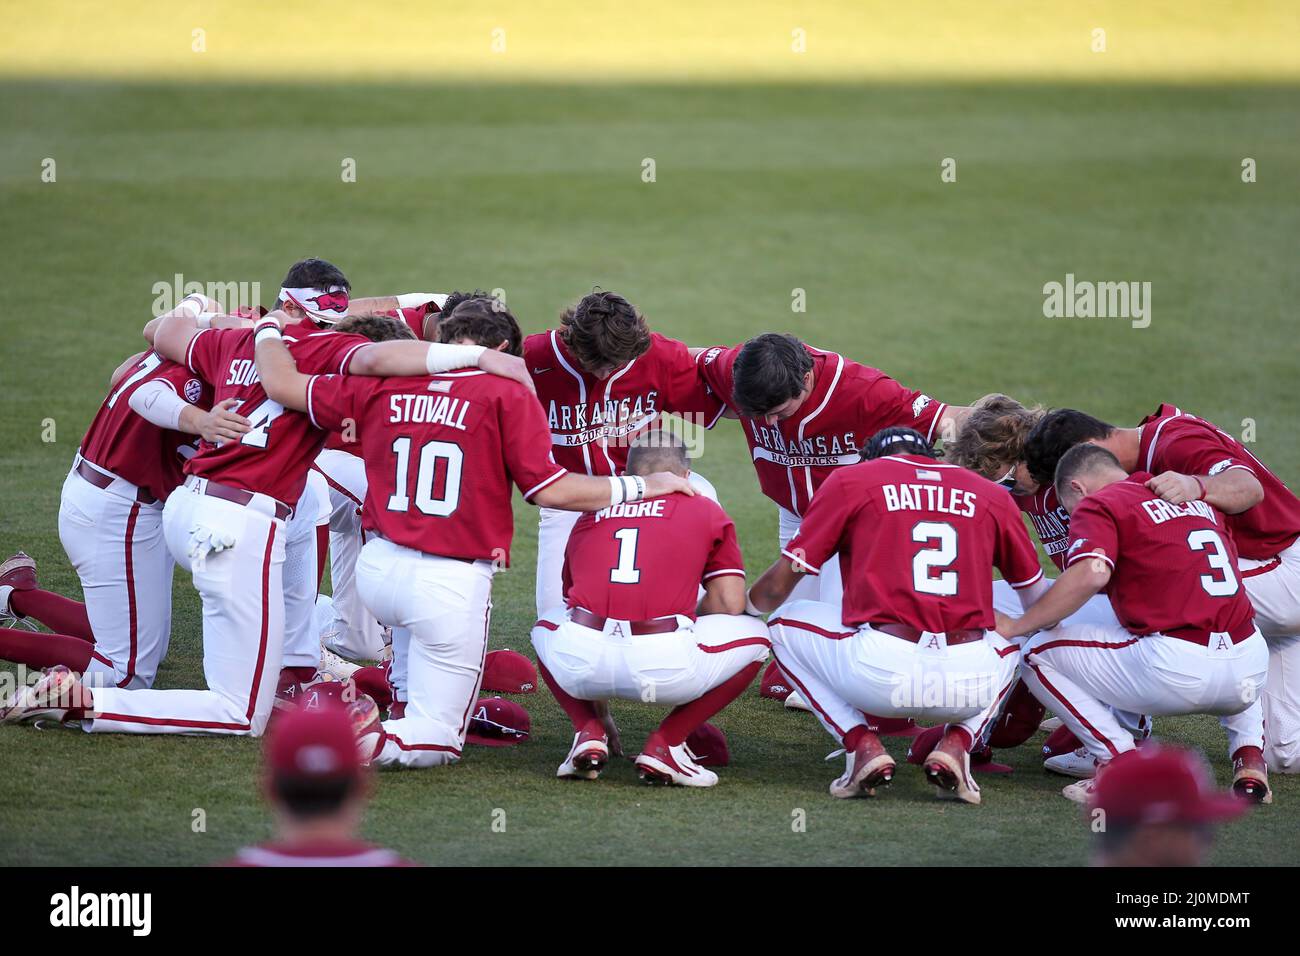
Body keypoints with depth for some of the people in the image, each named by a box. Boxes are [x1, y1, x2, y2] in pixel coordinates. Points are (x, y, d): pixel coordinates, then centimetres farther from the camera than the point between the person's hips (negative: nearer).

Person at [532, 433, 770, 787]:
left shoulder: (590, 515, 28)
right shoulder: (706, 511, 18)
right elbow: (729, 605, 13)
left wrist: (599, 712, 50)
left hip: (583, 664, 3)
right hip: (662, 663, -3)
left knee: (547, 625, 38)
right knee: (754, 637, 23)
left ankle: (589, 732, 14)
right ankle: (664, 745, 11)